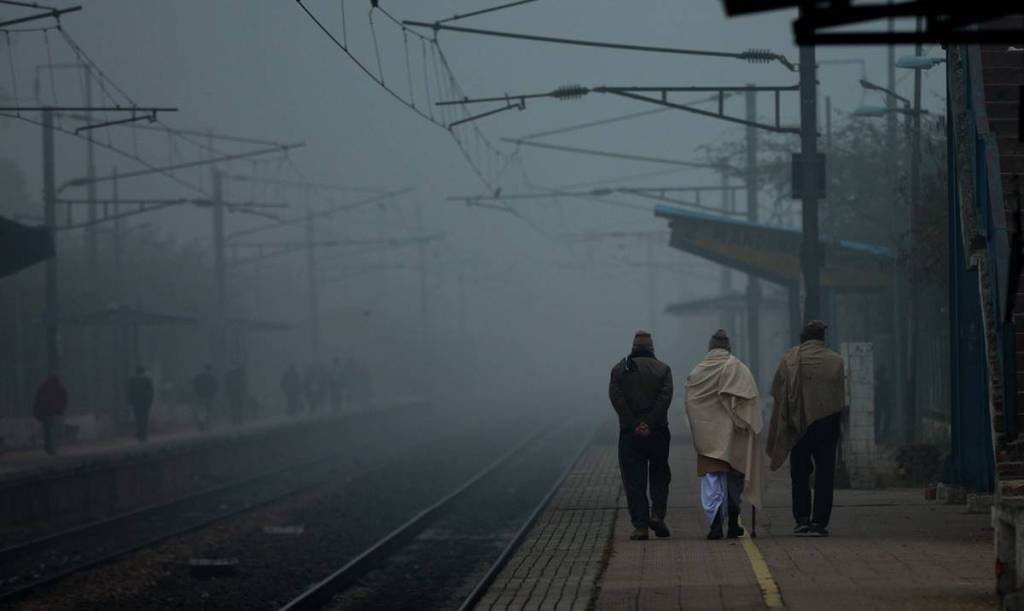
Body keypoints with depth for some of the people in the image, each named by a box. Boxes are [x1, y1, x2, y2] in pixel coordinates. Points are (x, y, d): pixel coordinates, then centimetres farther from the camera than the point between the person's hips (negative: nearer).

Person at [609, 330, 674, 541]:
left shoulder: (619, 369, 5)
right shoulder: (662, 369, 3)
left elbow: (616, 397, -7)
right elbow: (665, 397, -10)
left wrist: (634, 424, -10)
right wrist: (650, 424, -12)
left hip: (629, 433, 0)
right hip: (658, 432, 0)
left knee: (634, 480, 2)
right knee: (660, 475, 15)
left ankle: (640, 526, -4)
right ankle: (657, 514, -3)